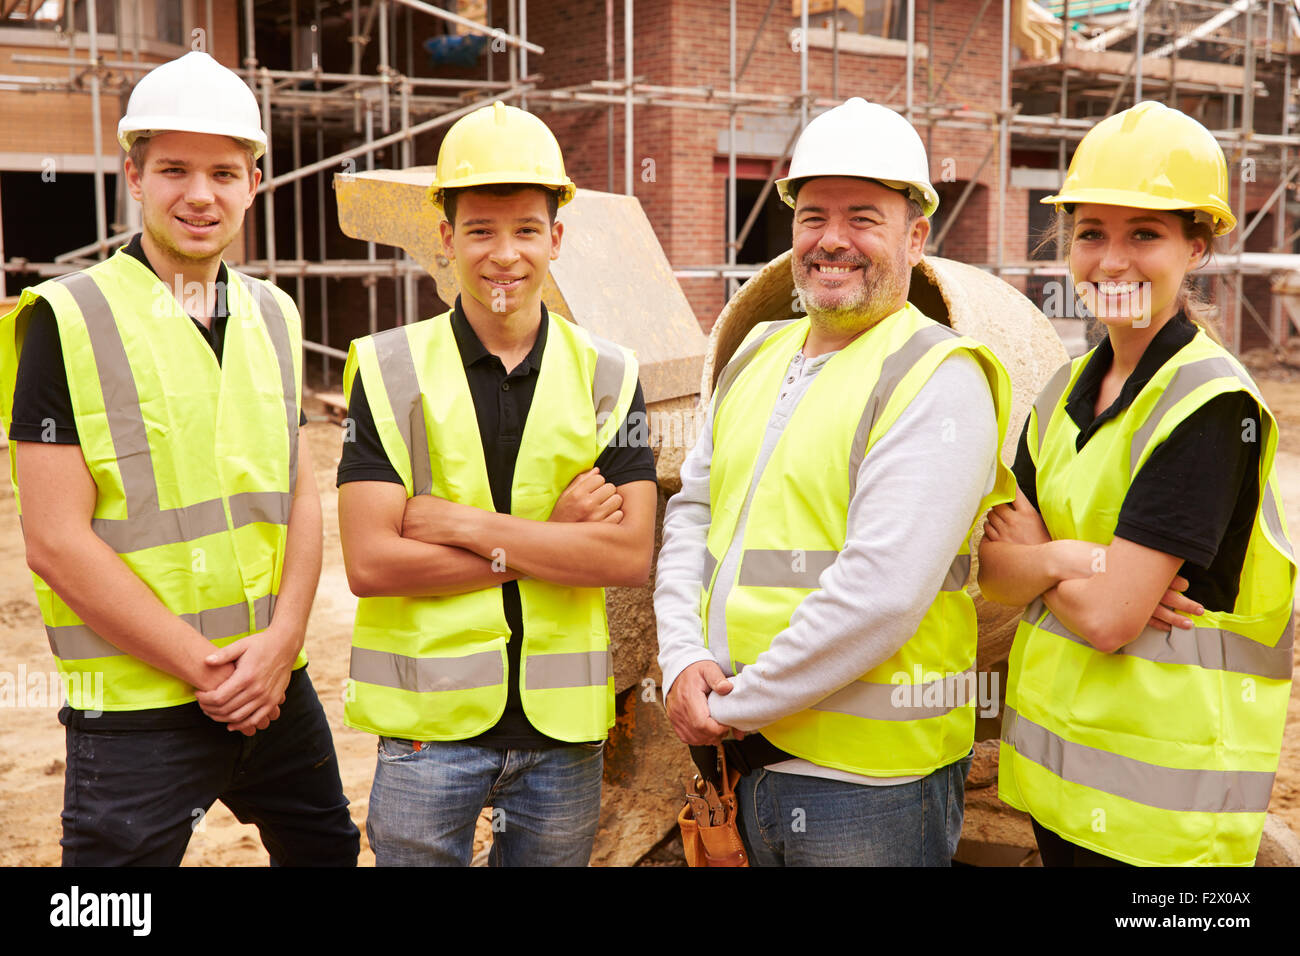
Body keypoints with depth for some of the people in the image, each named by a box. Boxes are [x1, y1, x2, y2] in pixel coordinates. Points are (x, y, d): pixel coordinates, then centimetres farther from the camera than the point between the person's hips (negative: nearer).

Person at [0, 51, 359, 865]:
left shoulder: (272, 316, 8)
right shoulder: (68, 320, -8)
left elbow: (301, 497, 7)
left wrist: (279, 643, -7)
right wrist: (203, 667, -13)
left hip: (277, 687, 5)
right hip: (138, 704, -5)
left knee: (329, 851, 19)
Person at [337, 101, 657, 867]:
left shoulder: (607, 374, 1)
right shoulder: (389, 370, -4)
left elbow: (632, 555, -10)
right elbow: (370, 563, -12)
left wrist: (468, 525, -15)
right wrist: (553, 539, -14)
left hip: (564, 722, 2)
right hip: (430, 721, -1)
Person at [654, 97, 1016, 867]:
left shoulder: (939, 381, -13)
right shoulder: (758, 356, 10)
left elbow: (881, 594, -22)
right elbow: (693, 513, 10)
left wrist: (738, 704, -15)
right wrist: (683, 660, -5)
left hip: (868, 777, -6)